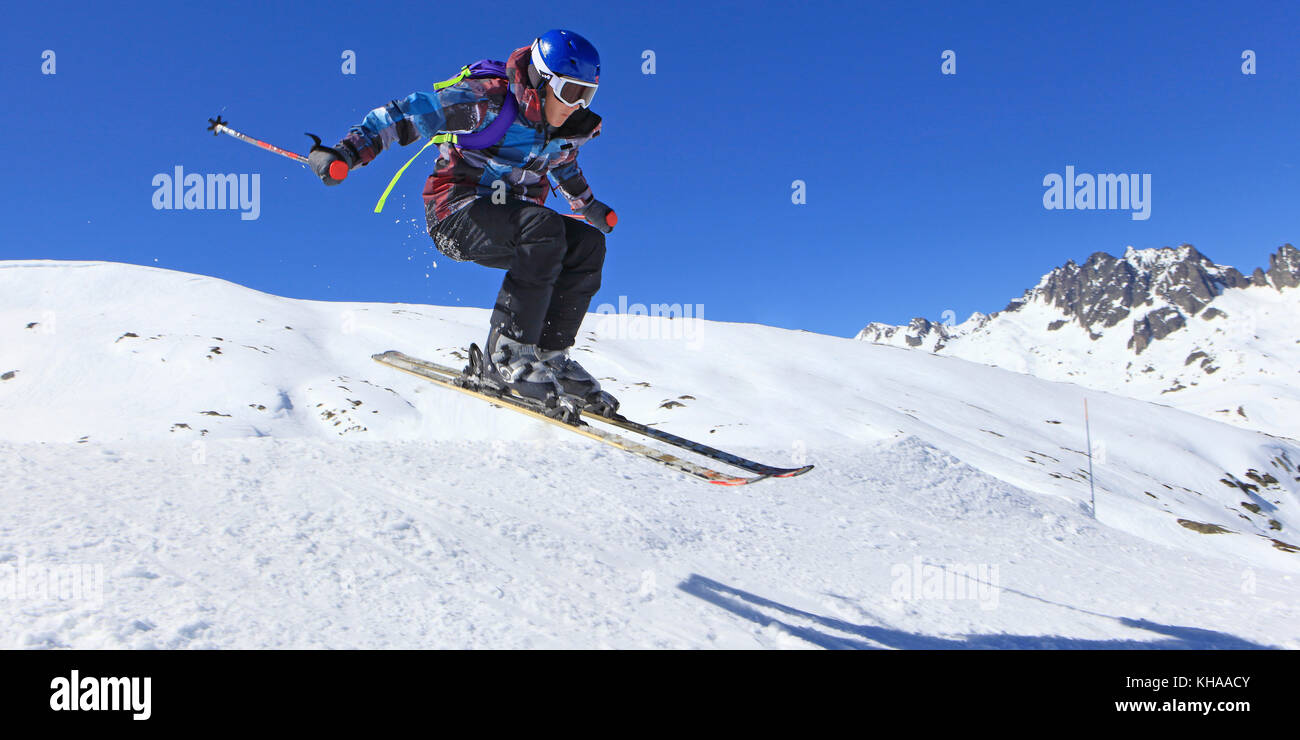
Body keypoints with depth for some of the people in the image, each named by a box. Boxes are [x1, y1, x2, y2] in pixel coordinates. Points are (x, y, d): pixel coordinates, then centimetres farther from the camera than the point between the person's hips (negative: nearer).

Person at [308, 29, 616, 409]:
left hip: (511, 224, 7)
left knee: (587, 243, -15)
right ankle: (507, 353, -30)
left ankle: (549, 354, -9)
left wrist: (588, 204, 42)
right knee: (543, 229, -33)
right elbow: (405, 114, -15)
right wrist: (350, 151, -27)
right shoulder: (486, 100, -16)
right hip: (456, 212, -7)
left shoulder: (570, 129, 5)